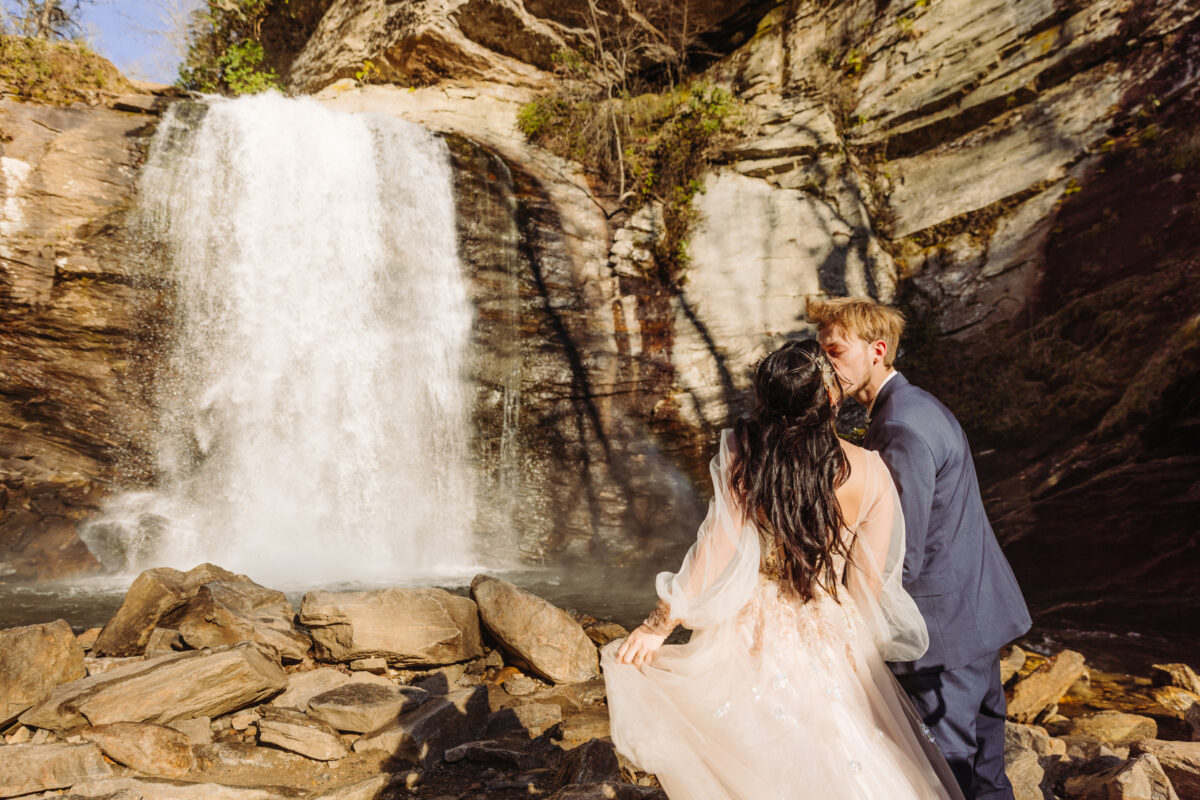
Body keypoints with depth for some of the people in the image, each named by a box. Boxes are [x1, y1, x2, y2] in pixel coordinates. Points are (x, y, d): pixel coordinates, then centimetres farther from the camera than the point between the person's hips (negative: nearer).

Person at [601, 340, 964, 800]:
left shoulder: (741, 453, -17)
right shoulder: (867, 474, -15)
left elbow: (717, 548, -17)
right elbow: (870, 584, -8)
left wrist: (658, 626, -9)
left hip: (751, 630, 1)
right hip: (828, 638, 0)